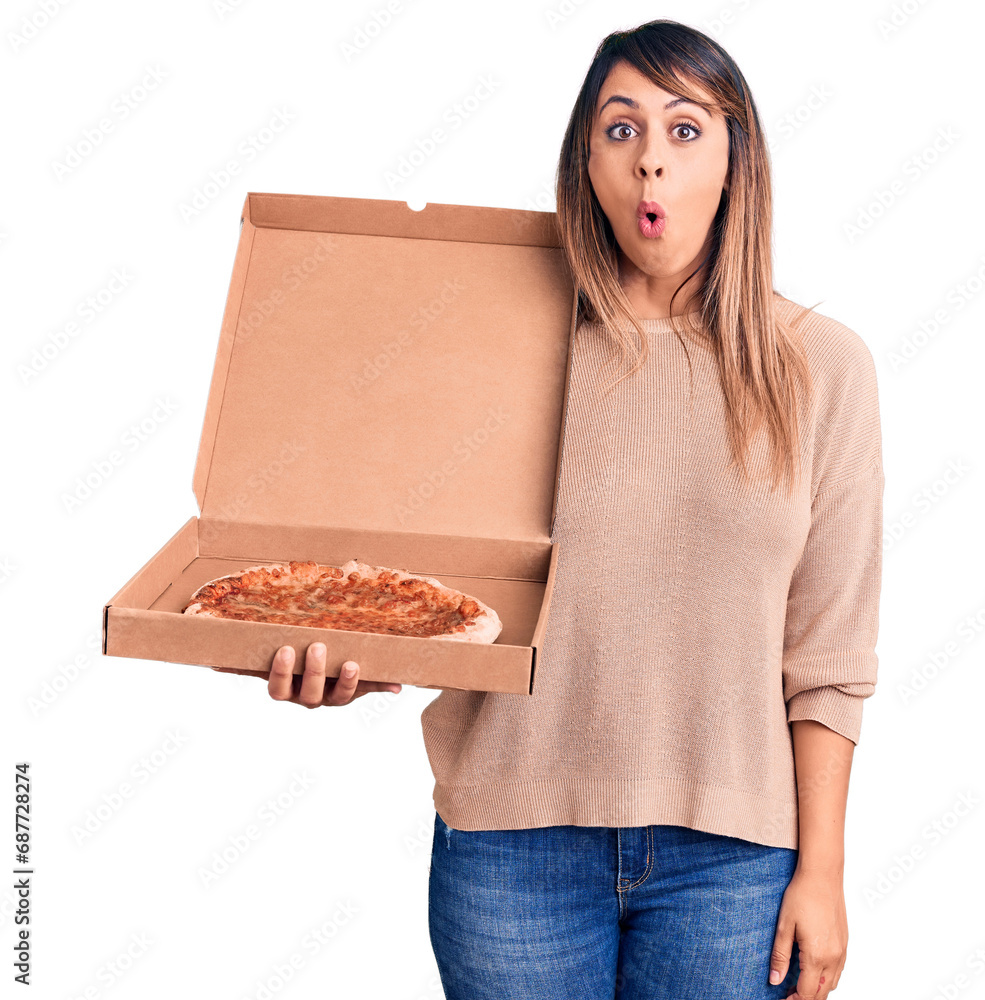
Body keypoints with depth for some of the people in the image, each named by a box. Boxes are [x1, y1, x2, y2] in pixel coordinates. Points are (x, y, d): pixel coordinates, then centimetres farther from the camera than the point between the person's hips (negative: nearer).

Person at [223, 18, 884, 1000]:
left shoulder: (820, 364, -1)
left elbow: (827, 657, 0)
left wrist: (821, 871, 1)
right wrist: (358, 661, -20)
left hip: (730, 851, 0)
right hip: (513, 842, 0)